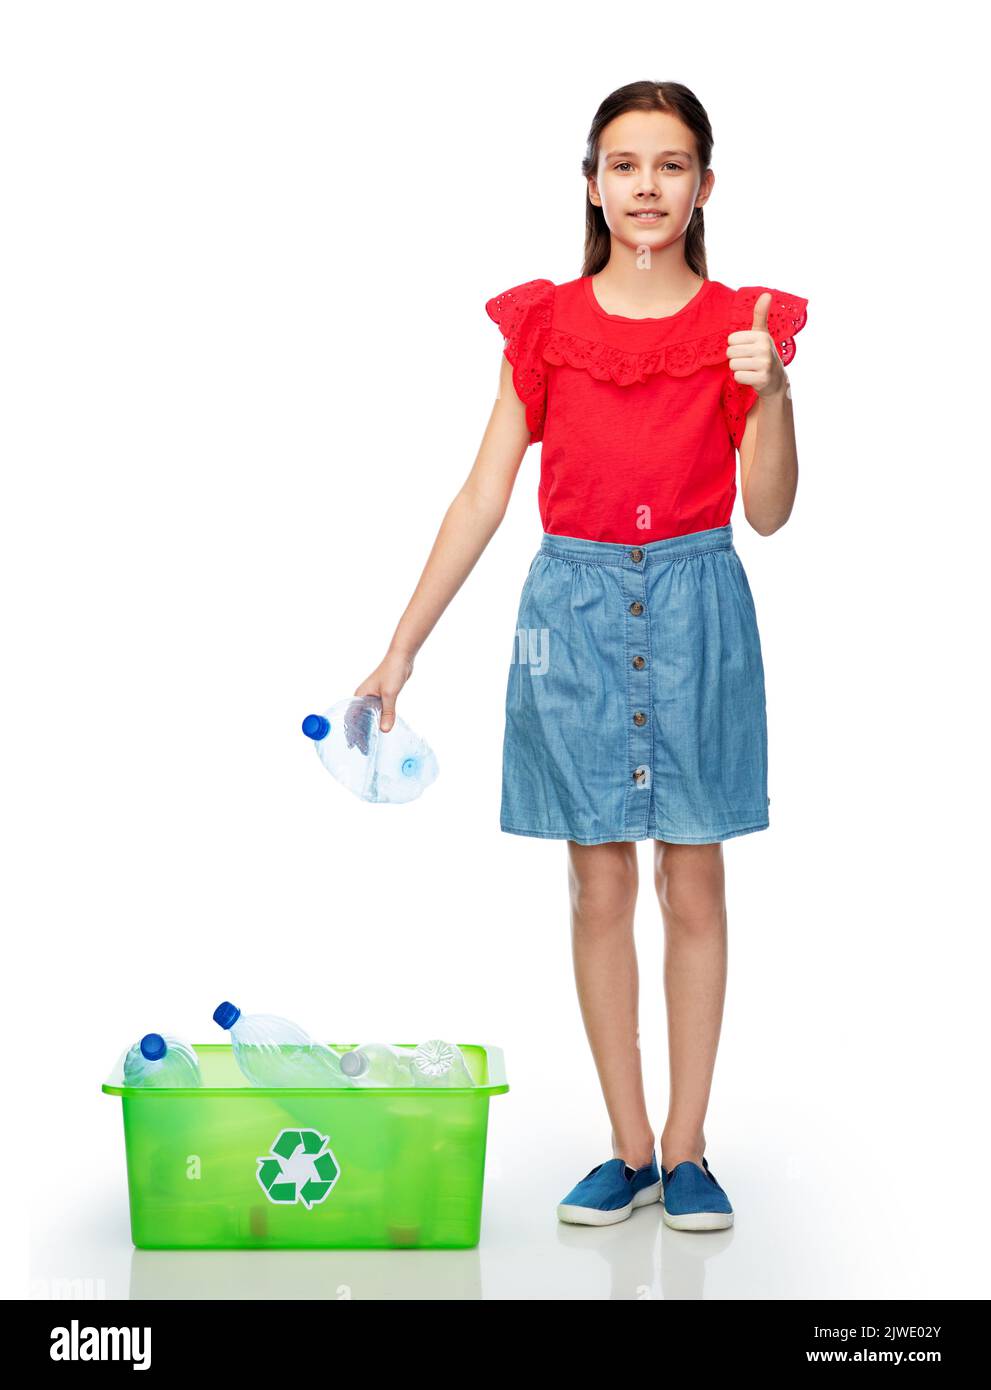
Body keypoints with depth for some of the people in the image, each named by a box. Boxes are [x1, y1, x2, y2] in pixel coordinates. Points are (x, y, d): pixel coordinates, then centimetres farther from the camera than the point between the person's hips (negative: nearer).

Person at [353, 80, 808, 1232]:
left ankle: (686, 1151, 17)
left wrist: (771, 391, -19)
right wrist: (399, 651, 1)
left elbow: (768, 513, -2)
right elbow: (482, 496, 3)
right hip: (575, 601, 1)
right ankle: (629, 1150, 16)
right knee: (599, 889, 5)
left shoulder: (742, 325, 1)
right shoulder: (544, 325, 3)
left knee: (693, 887, 5)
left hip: (695, 603, 0)